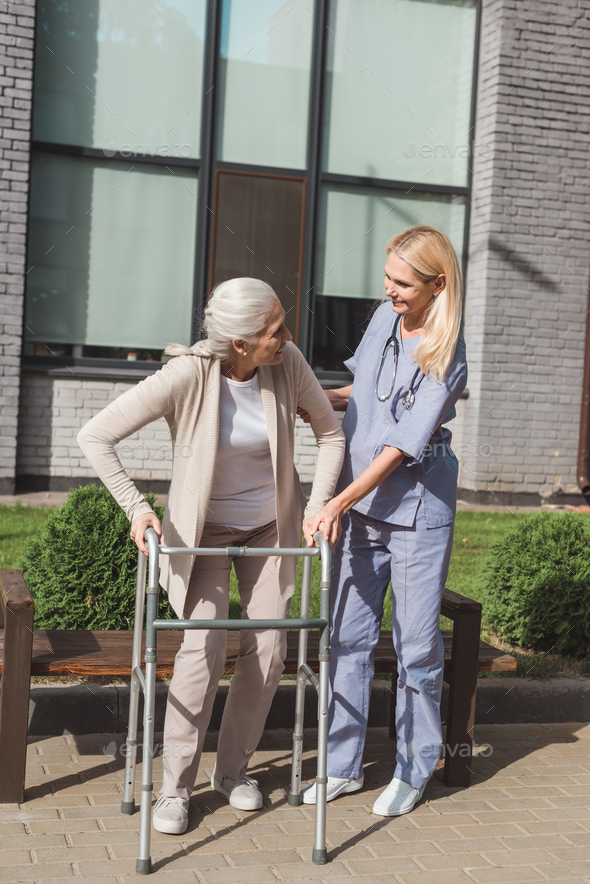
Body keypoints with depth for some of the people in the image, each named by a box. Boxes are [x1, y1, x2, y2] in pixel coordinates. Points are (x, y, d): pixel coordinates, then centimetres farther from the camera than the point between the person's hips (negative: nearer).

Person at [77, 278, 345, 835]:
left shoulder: (288, 364, -17)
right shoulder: (187, 377, -28)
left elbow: (330, 433, -2)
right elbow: (95, 436, -24)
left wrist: (318, 505, -12)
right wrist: (135, 506, -29)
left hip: (269, 527, 4)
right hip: (203, 530, -3)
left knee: (268, 647, 0)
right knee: (205, 646, -16)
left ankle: (234, 769, 19)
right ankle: (175, 786, 0)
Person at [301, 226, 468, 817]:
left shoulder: (448, 359, -15)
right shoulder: (385, 318, 4)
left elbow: (403, 446, -19)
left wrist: (338, 503, -23)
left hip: (417, 508, -6)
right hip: (358, 503, 6)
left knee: (416, 644, 5)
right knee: (348, 635, 8)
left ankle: (413, 771, 23)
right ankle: (343, 765, 22)